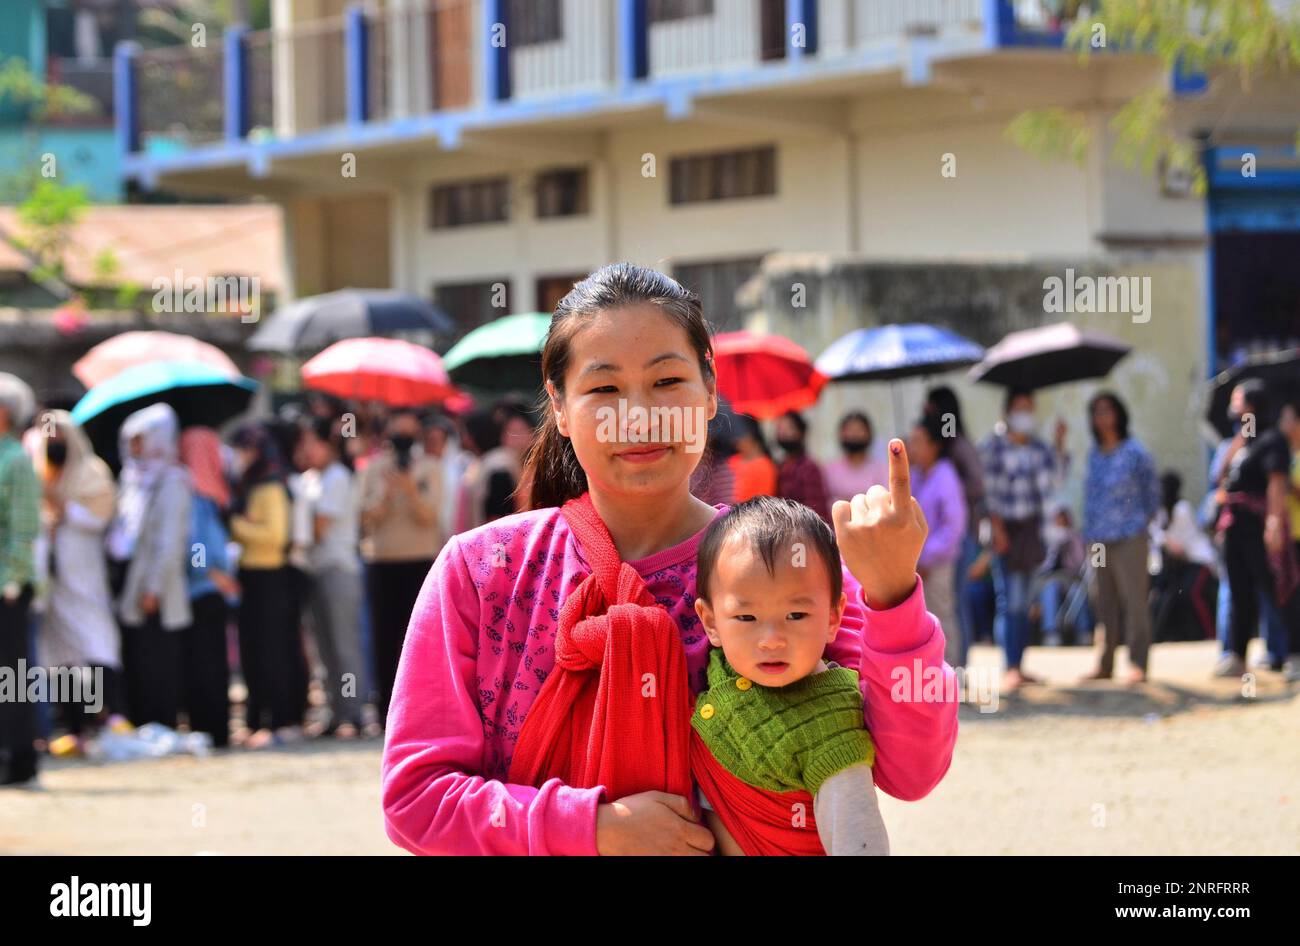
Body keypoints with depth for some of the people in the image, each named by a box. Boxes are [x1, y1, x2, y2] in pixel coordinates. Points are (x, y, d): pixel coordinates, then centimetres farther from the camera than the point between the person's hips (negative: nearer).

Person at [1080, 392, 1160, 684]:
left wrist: (1143, 522, 2)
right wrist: (1088, 534, 13)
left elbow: (1152, 491, 4)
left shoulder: (1134, 452, -4)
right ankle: (1105, 664, 15)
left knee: (1134, 599, -7)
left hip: (1129, 537, -6)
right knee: (1106, 602, 10)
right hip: (1099, 539, 6)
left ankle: (1138, 664, -6)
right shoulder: (1094, 454, 12)